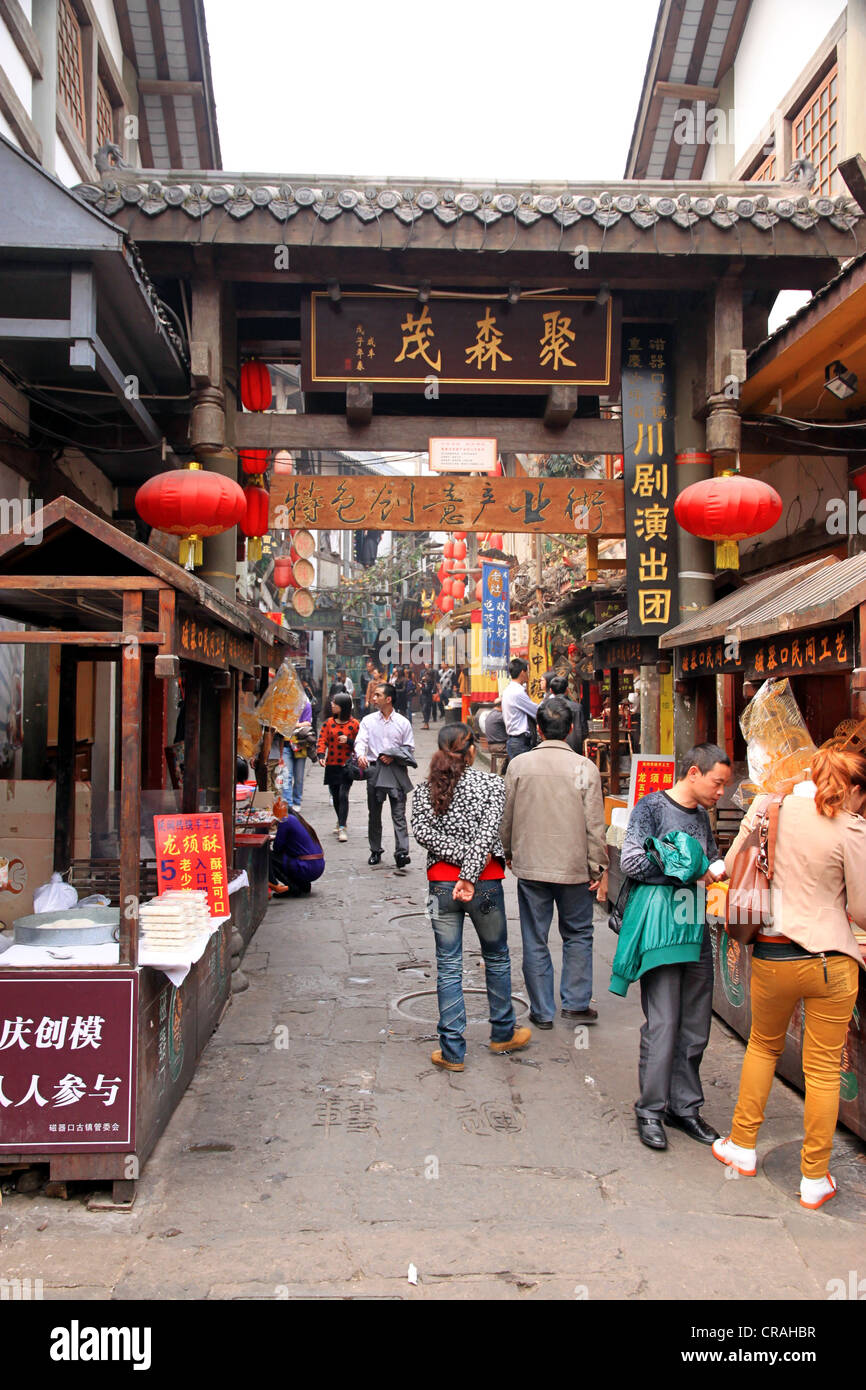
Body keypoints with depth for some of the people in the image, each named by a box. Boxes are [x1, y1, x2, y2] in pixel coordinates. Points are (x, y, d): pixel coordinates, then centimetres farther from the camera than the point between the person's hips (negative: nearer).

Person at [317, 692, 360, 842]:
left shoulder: (354, 724, -3)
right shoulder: (328, 723, 6)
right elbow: (322, 740, 1)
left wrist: (348, 741, -16)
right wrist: (321, 755, -15)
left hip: (347, 766, -4)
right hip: (331, 765, 4)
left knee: (343, 795, -12)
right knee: (335, 796, 12)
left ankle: (342, 828, -11)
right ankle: (342, 820, 33)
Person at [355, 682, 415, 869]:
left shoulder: (403, 723, 6)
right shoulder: (368, 720, 9)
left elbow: (409, 748, 8)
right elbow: (361, 741, -3)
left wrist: (393, 757, -9)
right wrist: (360, 755, -24)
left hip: (396, 771, -2)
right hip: (374, 771, 2)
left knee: (399, 814, -10)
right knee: (374, 814, 9)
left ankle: (402, 852, -15)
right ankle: (375, 850, 21)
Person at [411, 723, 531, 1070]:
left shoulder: (423, 790, 3)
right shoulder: (491, 784, -4)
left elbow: (423, 832, -10)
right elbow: (488, 833, -16)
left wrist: (462, 856, -10)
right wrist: (471, 875, -20)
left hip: (441, 884, 1)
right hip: (485, 883, -1)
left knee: (448, 967, 7)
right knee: (496, 958, 18)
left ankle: (452, 1051, 10)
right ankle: (503, 1033, 32)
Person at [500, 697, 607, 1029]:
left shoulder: (518, 765, -4)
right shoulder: (585, 768, -9)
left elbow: (505, 817, 5)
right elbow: (595, 824, -7)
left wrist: (509, 853, 21)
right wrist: (597, 866, 4)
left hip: (530, 866, 1)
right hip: (574, 866, -1)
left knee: (535, 941, 10)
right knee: (578, 936, 17)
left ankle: (542, 1011, 17)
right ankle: (576, 1003, 18)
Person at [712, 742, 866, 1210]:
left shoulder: (769, 807, -3)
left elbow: (732, 868, 5)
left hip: (772, 956, 3)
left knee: (763, 1046, 24)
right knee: (823, 1069, 10)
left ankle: (742, 1147, 33)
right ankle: (814, 1180, 20)